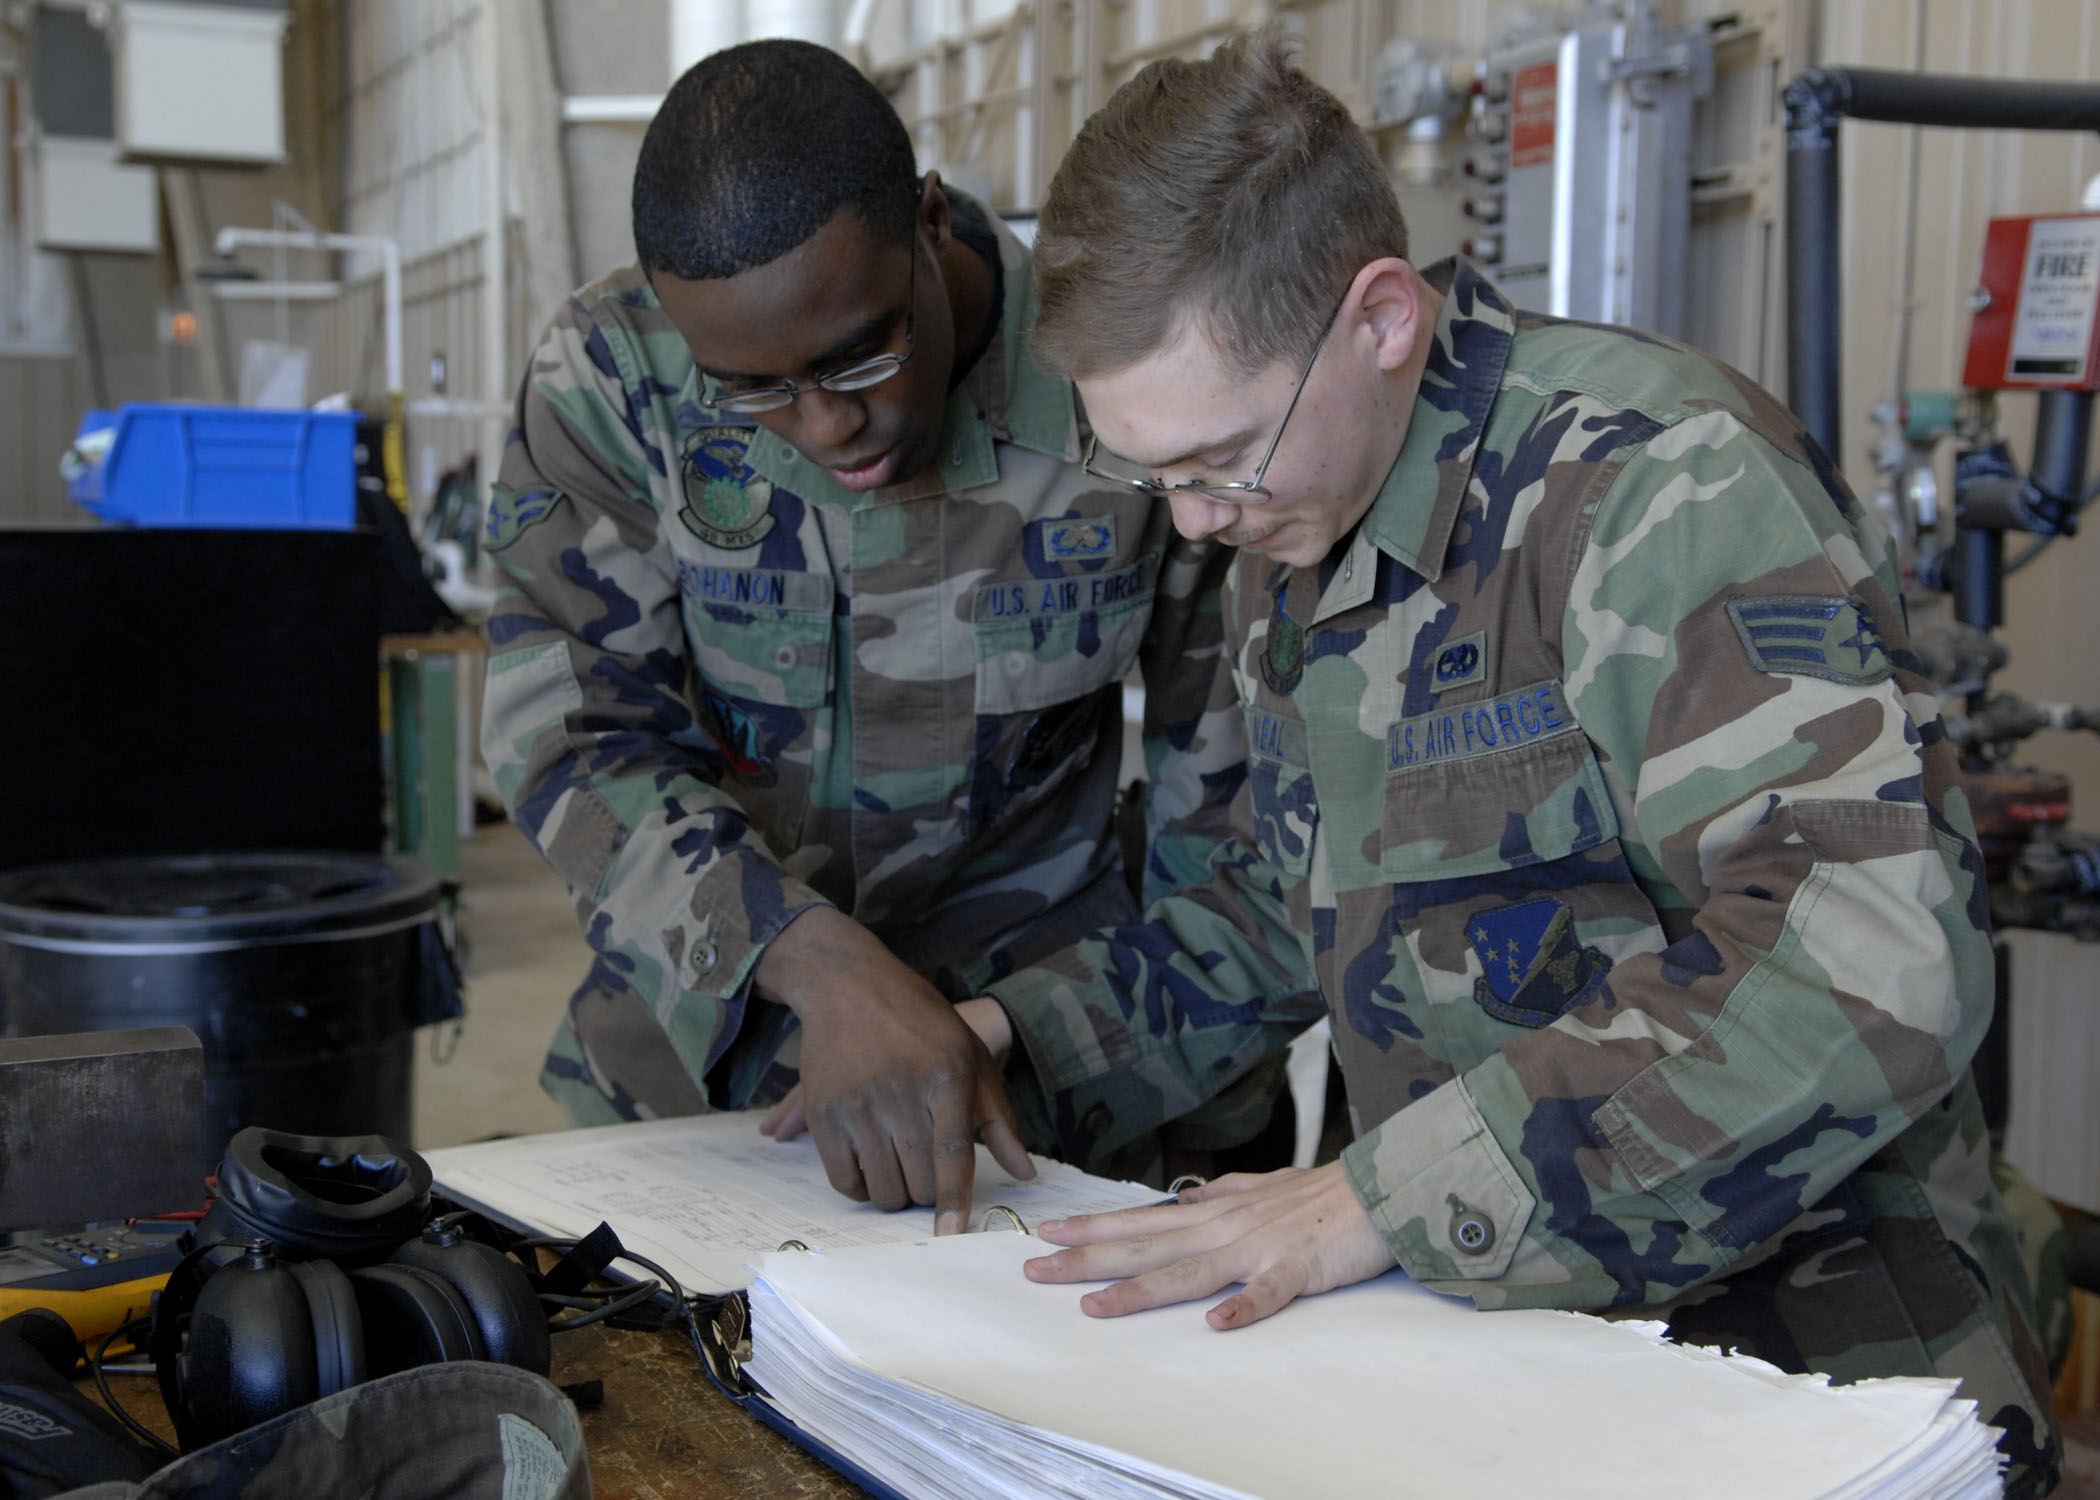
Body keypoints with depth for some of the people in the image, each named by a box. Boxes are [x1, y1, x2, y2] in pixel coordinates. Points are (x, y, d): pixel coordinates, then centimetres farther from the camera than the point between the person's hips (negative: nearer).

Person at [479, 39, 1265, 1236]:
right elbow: (576, 733, -14)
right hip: (692, 1043, 3)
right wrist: (823, 969, -30)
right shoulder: (611, 379, -9)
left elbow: (1225, 776, -1)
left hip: (1040, 1055, -3)